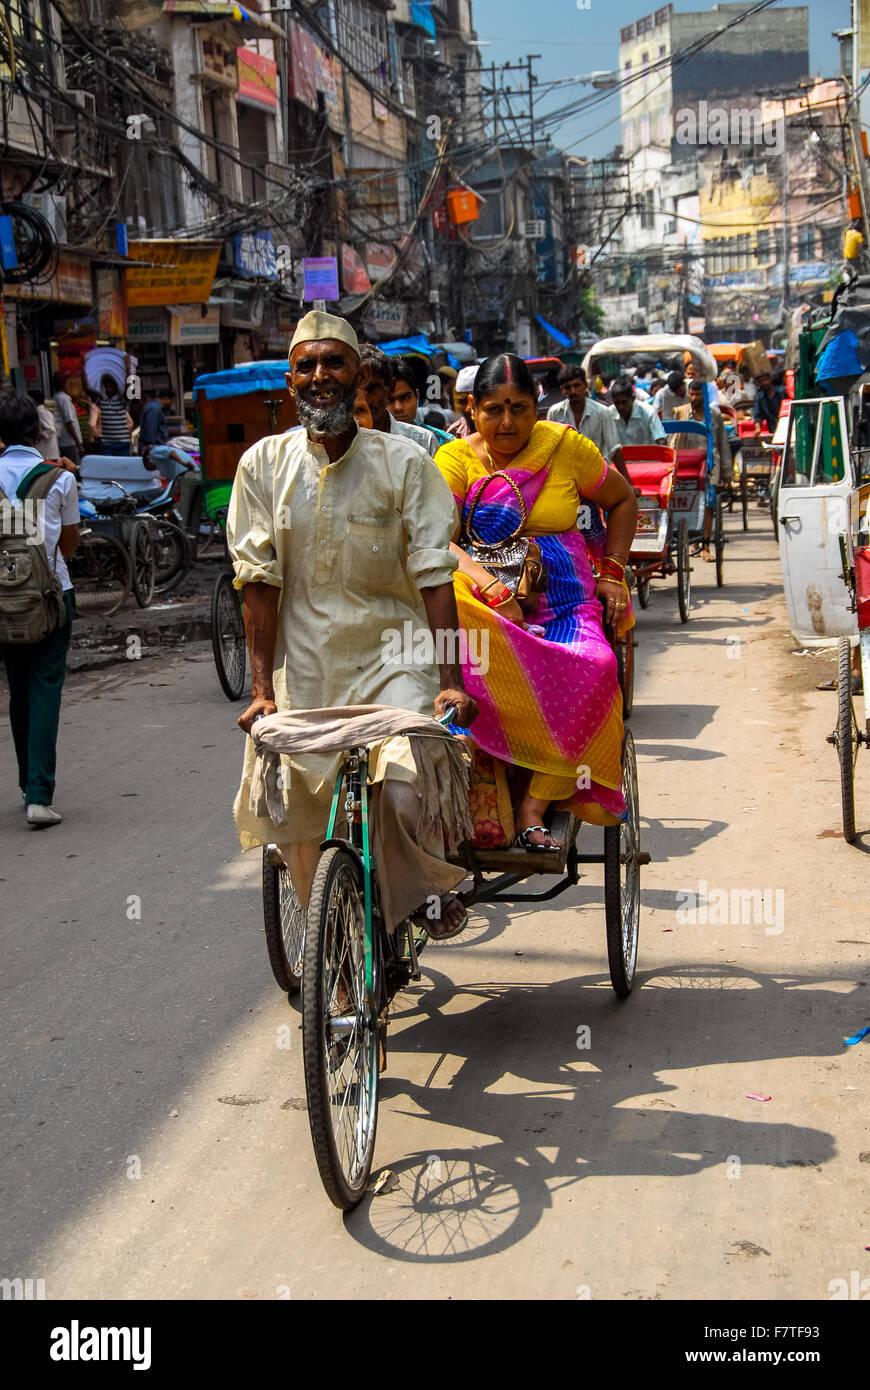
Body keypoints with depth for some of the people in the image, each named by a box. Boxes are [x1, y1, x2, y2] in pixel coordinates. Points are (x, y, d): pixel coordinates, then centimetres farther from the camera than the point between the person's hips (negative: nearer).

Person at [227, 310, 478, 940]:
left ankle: (436, 886, 10)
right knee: (294, 804, 0)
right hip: (303, 663, 2)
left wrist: (450, 679, -15)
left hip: (392, 657, -2)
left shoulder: (404, 461, -2)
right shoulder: (265, 463, 2)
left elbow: (433, 575, -6)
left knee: (404, 784, -23)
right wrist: (262, 688, -5)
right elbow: (259, 580, 1)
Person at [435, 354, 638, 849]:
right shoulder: (456, 459, 3)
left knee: (594, 668, -32)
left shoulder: (566, 446, 7)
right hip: (486, 593, -1)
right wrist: (496, 592, -24)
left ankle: (534, 807, -24)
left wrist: (612, 572, 10)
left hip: (565, 598, 1)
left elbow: (623, 500, 22)